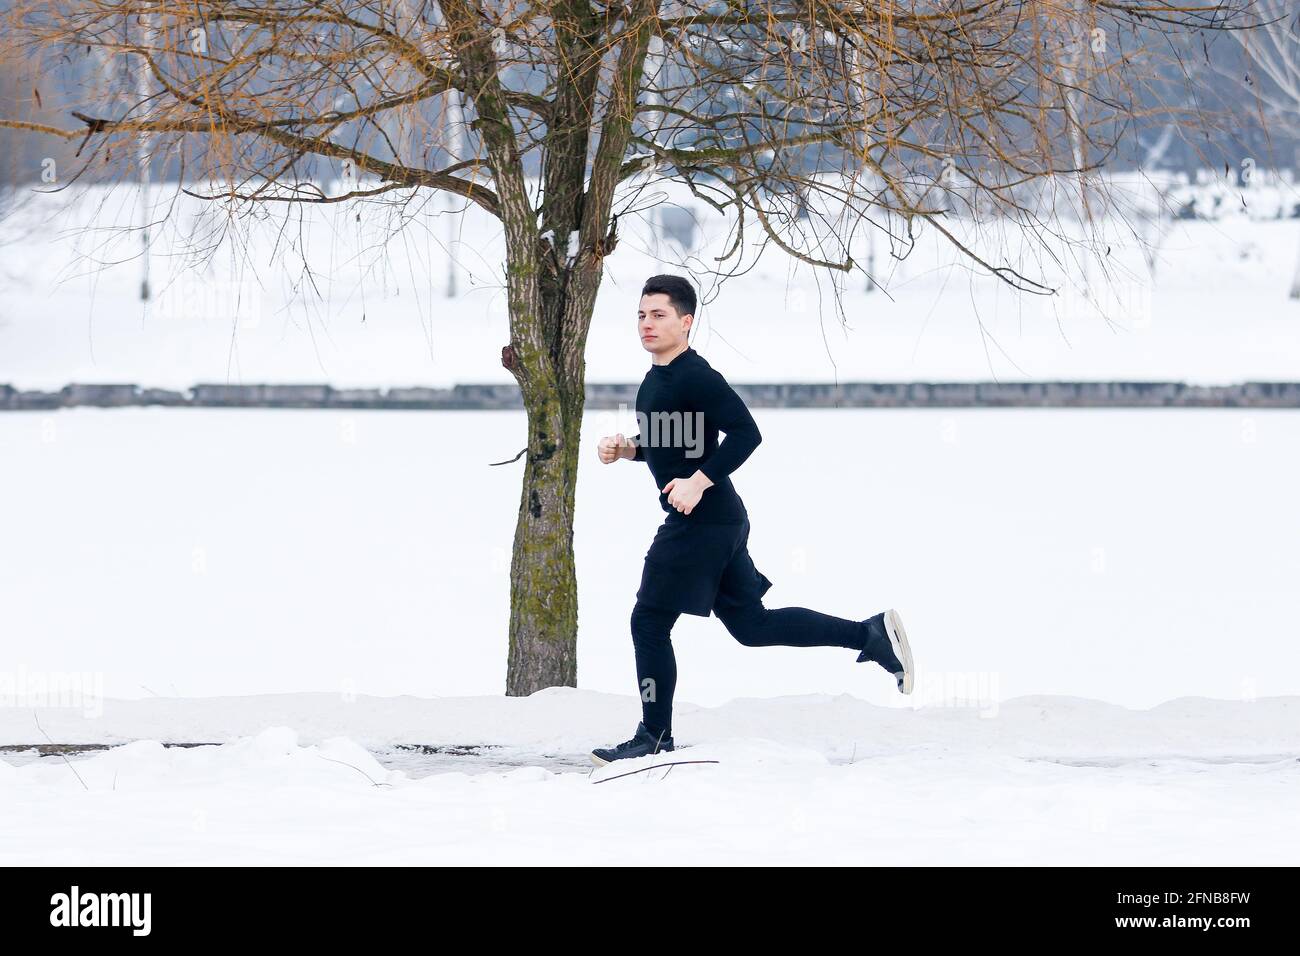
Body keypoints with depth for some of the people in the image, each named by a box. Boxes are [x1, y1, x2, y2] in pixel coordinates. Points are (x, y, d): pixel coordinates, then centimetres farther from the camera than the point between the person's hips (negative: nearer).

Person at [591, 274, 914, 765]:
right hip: (720, 522, 10)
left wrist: (700, 481, -29)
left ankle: (654, 738, 6)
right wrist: (625, 448, 8)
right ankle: (872, 634, 16)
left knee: (650, 622, -3)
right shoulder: (657, 377, 14)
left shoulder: (695, 376, -16)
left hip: (702, 521, -10)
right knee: (751, 624, 14)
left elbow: (745, 432, -24)